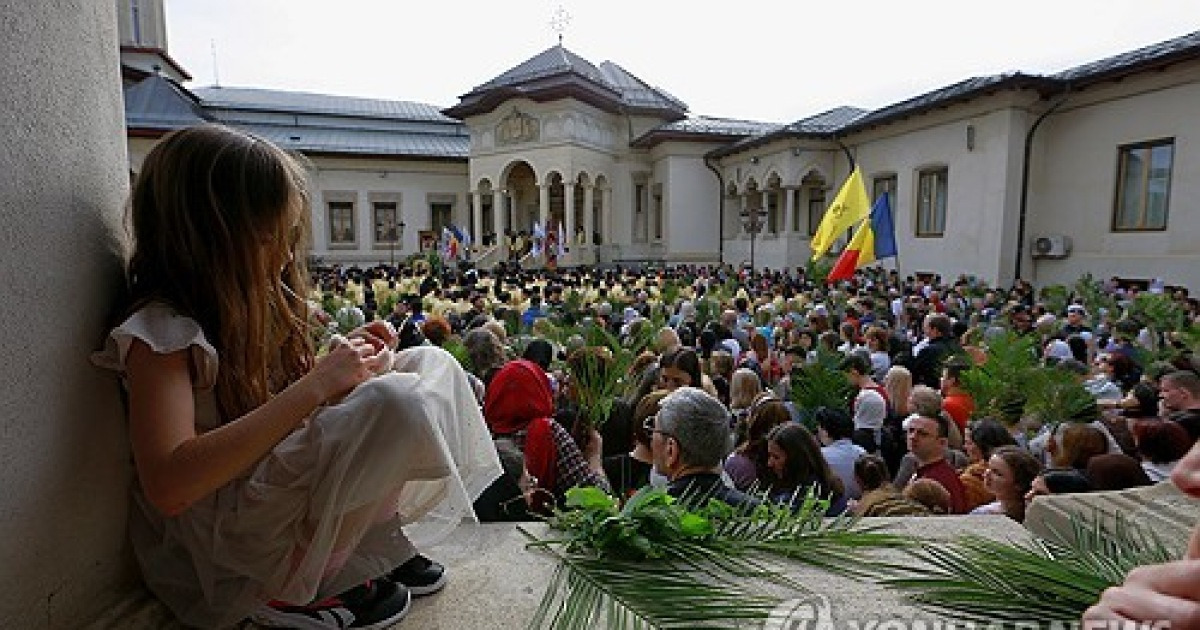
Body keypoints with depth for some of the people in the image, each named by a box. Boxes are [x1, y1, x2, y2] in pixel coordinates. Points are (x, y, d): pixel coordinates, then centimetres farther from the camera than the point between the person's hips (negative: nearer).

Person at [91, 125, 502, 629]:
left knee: (431, 362, 0)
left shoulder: (241, 307, 9)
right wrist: (316, 384, -28)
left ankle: (372, 540, 0)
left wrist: (341, 360, -5)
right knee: (397, 402, -32)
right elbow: (168, 485, -29)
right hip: (224, 544, -8)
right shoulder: (159, 329, -16)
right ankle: (293, 589, -10)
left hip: (285, 485, 8)